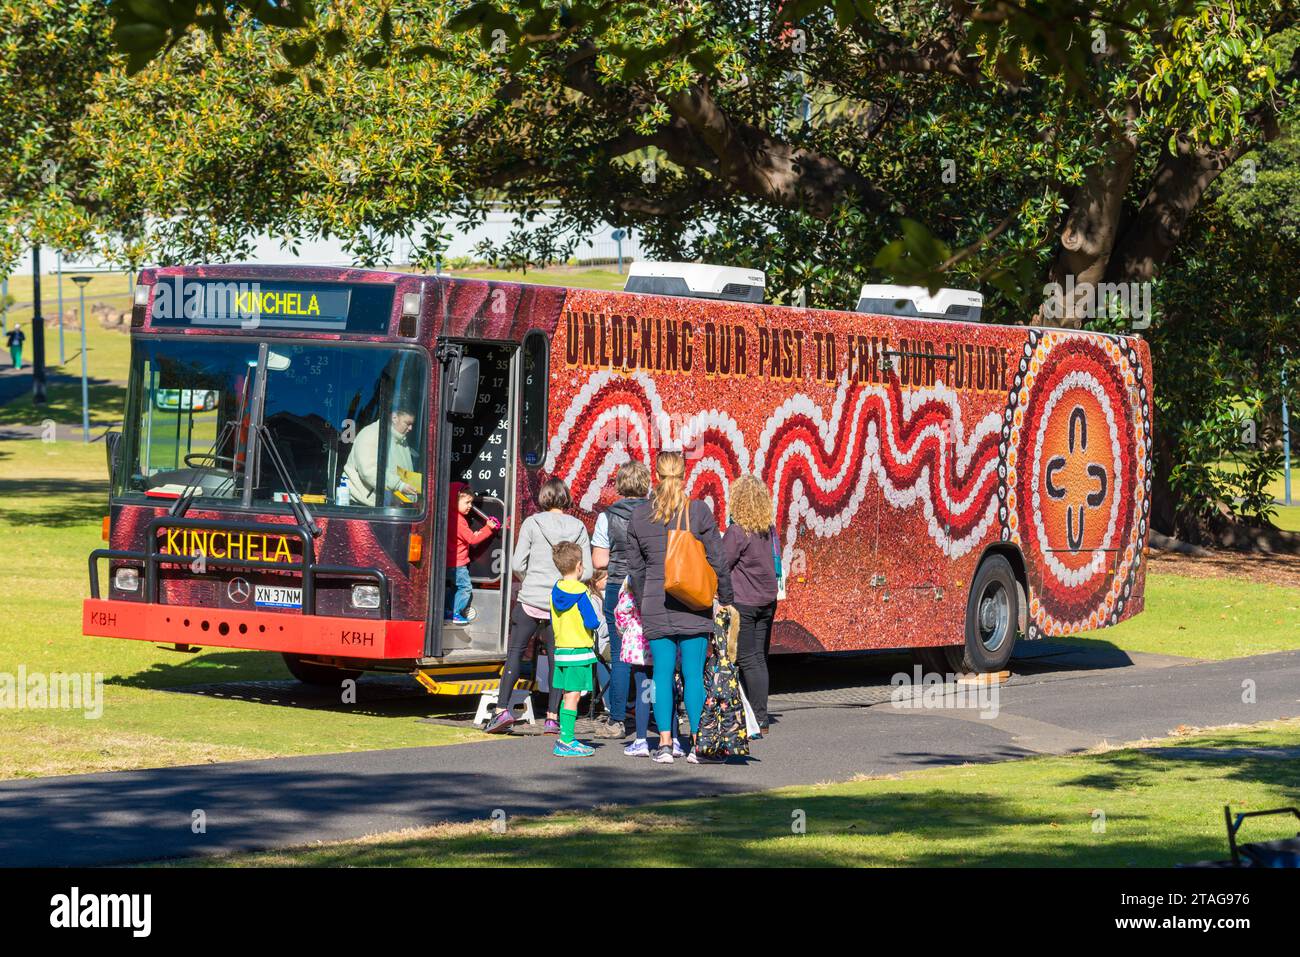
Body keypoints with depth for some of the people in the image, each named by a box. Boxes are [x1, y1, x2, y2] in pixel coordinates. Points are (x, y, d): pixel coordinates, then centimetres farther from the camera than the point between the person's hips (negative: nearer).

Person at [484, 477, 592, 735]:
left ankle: (502, 709, -5)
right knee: (557, 658, 9)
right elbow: (586, 571, 1)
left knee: (515, 651, 5)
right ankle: (552, 717, 5)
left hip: (531, 600, -2)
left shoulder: (532, 523, -4)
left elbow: (517, 564, -7)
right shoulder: (578, 528, 3)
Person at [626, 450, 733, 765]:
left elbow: (635, 567, 10)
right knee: (694, 673, 2)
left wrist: (642, 604, 21)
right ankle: (696, 744, 2)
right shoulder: (699, 512, -5)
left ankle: (664, 742, 3)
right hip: (694, 606, -2)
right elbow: (717, 561, -2)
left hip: (655, 605, 2)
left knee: (662, 673, 6)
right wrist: (725, 599, 8)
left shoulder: (639, 515, 3)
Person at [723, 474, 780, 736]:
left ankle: (758, 720, -7)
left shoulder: (737, 532, -15)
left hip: (742, 602, -7)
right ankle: (761, 717, 13)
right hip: (767, 600, 7)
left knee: (747, 660, -3)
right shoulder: (769, 530, 6)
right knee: (759, 658, 12)